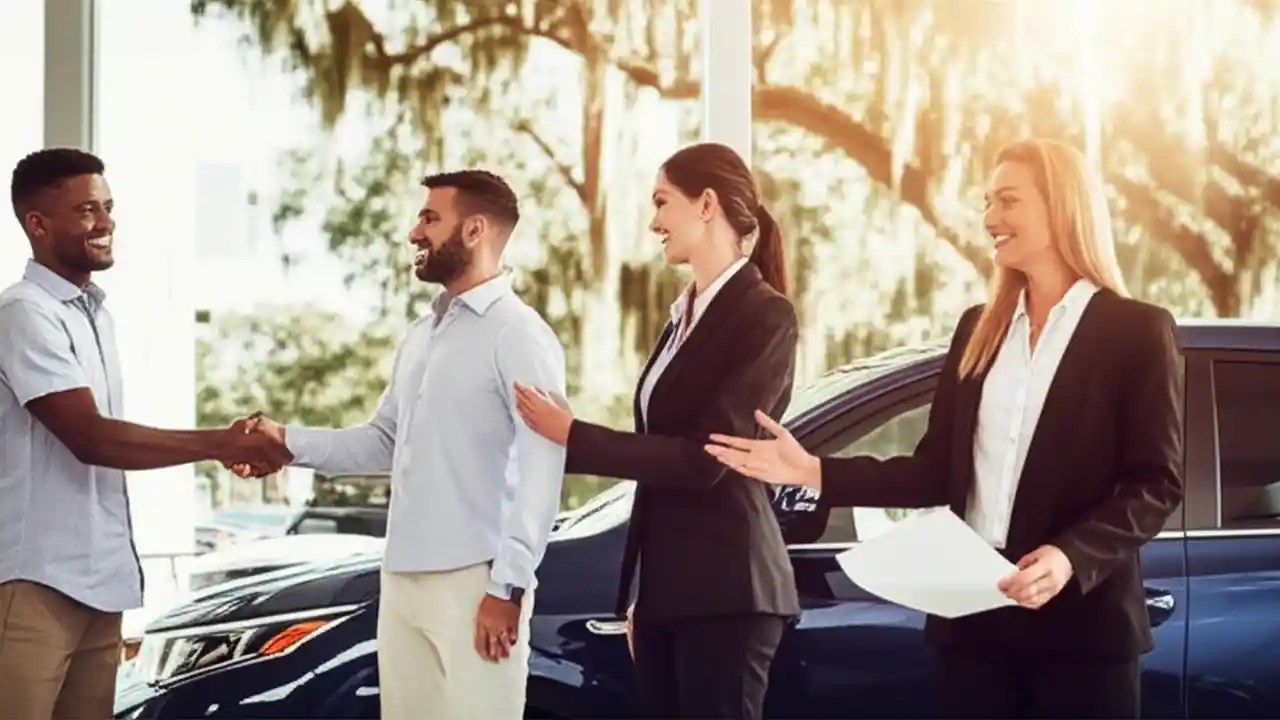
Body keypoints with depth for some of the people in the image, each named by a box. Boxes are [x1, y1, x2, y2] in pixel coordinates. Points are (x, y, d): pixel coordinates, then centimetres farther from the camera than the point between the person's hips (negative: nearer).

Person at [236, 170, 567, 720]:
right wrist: (290, 441, 6)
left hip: (475, 581, -8)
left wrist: (508, 587, -18)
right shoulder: (419, 337, 17)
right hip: (402, 578, 8)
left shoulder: (519, 334, -9)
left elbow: (540, 472, -14)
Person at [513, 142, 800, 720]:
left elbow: (705, 459, -17)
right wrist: (639, 601, 16)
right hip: (664, 589, 8)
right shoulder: (684, 315, 16)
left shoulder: (764, 314, -10)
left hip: (723, 592, -8)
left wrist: (572, 436, -13)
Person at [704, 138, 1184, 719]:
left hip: (1081, 621, -5)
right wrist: (815, 472, 2)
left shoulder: (1138, 331, -3)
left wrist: (1072, 556, -23)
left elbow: (1157, 485, -8)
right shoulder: (979, 330, 14)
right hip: (974, 617, 5)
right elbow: (937, 471, 13)